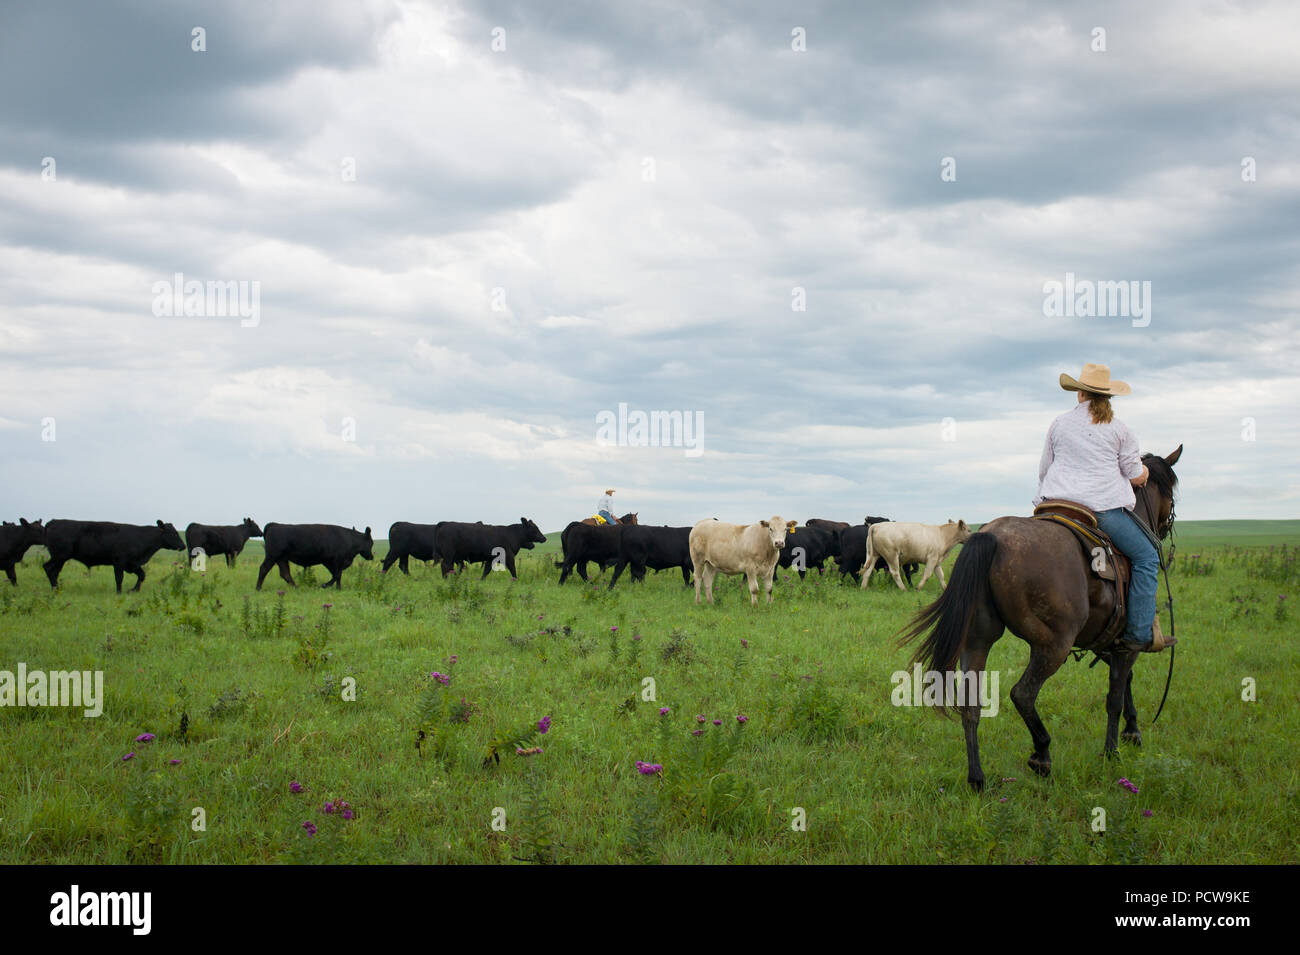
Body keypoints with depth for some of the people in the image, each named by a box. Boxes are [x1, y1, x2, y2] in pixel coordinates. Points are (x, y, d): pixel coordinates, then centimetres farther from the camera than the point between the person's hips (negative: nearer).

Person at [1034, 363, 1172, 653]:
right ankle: (1140, 634, -1)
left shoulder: (1059, 424, 12)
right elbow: (1136, 476, 5)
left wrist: (1044, 498, 36)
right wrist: (1146, 472, 28)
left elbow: (1044, 471, 18)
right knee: (1146, 557, 6)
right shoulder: (1118, 429, 3)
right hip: (1105, 507, -3)